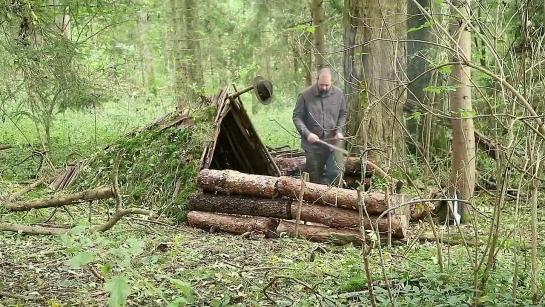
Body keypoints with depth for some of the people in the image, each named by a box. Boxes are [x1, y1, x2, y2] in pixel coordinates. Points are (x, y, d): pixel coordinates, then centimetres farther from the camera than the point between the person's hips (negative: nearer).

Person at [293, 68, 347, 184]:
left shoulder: (338, 94, 0)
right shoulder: (306, 95, -9)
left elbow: (342, 114, 11)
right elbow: (297, 117, -5)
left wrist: (339, 131, -4)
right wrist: (307, 133, -18)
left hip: (333, 141, 1)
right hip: (313, 144, -1)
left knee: (337, 172, -10)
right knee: (315, 177, 9)